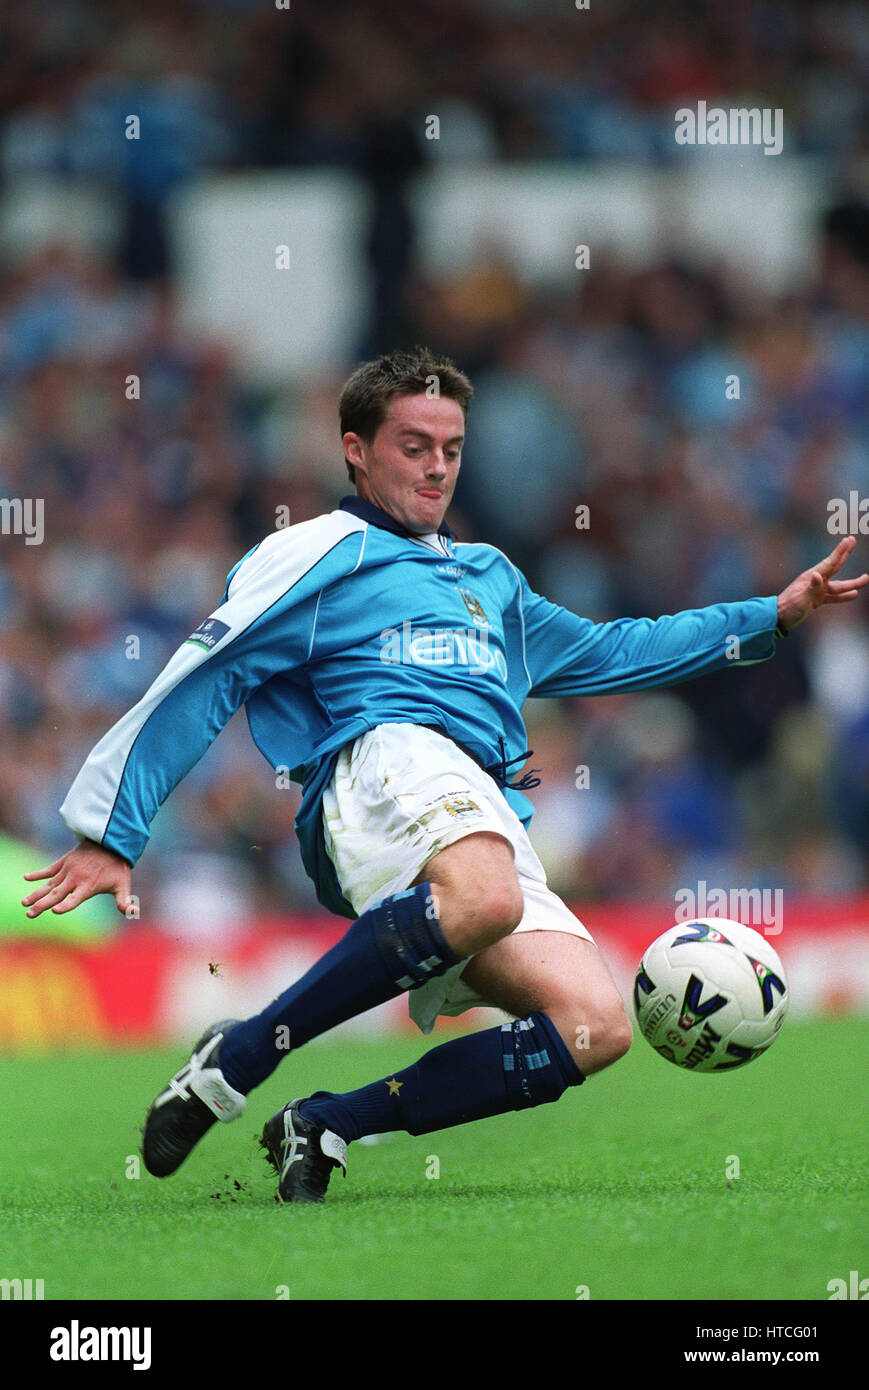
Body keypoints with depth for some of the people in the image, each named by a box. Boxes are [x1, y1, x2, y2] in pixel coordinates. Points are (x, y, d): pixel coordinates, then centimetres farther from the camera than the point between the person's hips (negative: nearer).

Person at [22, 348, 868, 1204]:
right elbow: (195, 686, 8)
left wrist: (774, 617, 44)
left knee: (595, 1029, -18)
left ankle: (328, 1126, -12)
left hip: (492, 825, 7)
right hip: (386, 759, -7)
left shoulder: (488, 579, 37)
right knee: (483, 899, -43)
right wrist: (111, 834, -1)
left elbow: (604, 652, 48)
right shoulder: (321, 555, 14)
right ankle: (237, 1059, -30)